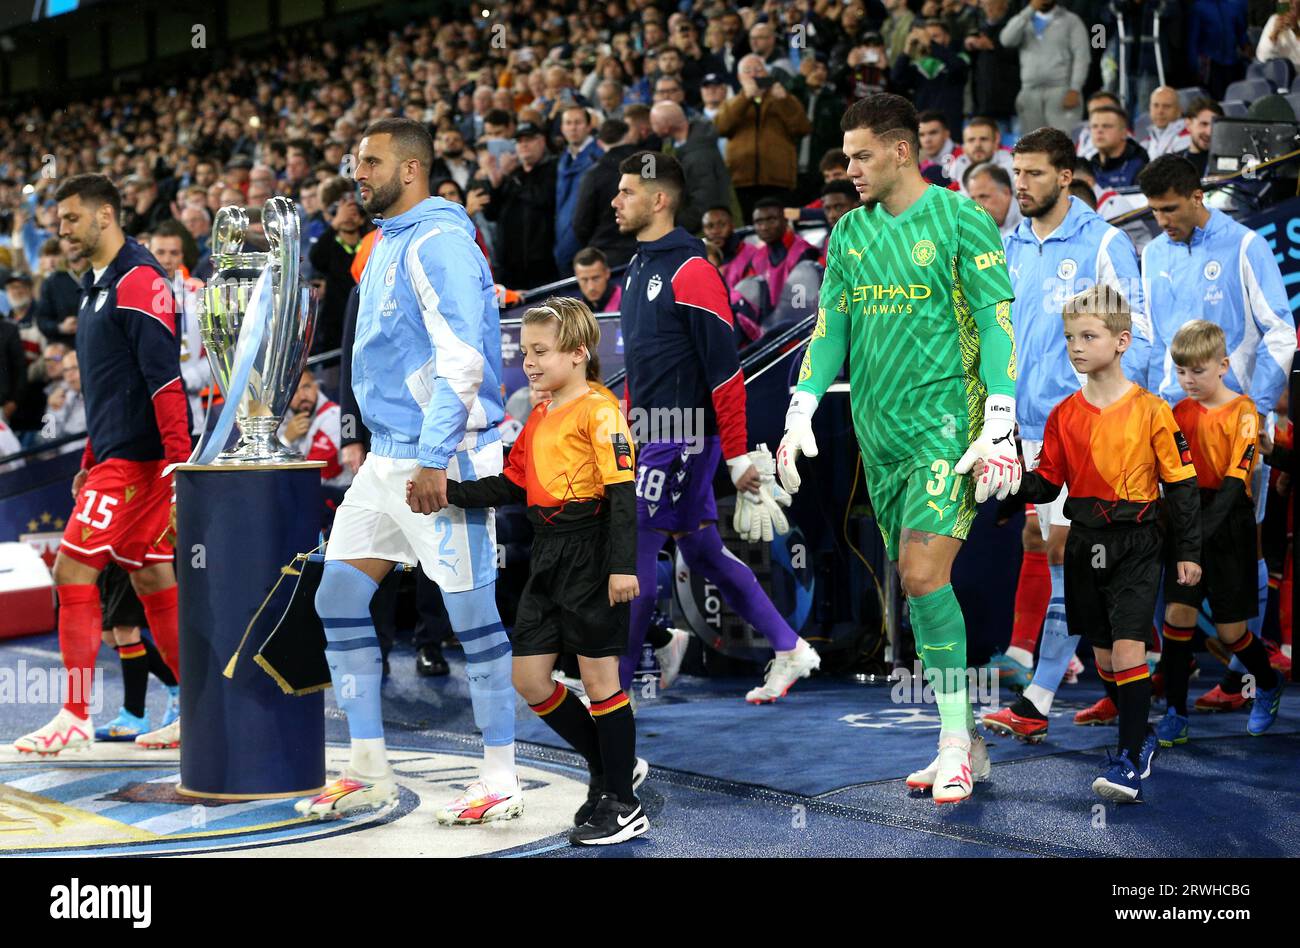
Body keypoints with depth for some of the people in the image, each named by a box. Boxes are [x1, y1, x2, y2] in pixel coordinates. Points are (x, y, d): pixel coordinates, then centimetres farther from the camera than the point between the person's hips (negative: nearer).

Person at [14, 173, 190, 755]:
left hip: (137, 457, -10)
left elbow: (165, 376, -20)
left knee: (74, 568, -9)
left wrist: (180, 460, -24)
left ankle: (76, 717, -3)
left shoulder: (139, 281, -13)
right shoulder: (96, 285, 18)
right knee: (151, 577, 10)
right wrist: (91, 460, 22)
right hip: (117, 456, 10)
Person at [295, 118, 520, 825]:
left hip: (441, 460, -10)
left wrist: (433, 461, -24)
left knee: (473, 615, -3)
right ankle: (369, 772, 16)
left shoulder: (438, 242, -13)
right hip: (387, 459, 10)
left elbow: (461, 360, -21)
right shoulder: (387, 243, 17)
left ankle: (501, 780, 8)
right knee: (338, 599, 8)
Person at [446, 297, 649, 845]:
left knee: (599, 677, -1)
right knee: (528, 677, 9)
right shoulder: (538, 417, 14)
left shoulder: (597, 410, -12)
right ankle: (611, 769, 25)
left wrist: (623, 565, -22)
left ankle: (623, 806, 12)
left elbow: (622, 490, -16)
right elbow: (513, 486, 17)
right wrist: (452, 491, 5)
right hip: (548, 556, 9)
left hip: (589, 556, -9)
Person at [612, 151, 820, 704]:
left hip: (683, 438, -9)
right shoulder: (638, 267, 13)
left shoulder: (691, 270, -15)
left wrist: (738, 456, -18)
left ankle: (613, 684, 4)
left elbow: (725, 368, -17)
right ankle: (790, 651, 22)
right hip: (652, 434, 9)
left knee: (635, 549, -5)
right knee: (701, 551, 13)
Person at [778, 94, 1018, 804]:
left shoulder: (960, 219, -4)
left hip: (946, 424, -6)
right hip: (879, 430, 6)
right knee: (917, 586, 7)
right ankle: (966, 746, 15)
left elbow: (997, 323, -8)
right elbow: (830, 327, 14)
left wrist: (998, 429, -15)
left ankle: (953, 740, -5)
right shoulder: (849, 231, 13)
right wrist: (799, 416, 3)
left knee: (922, 575, -17)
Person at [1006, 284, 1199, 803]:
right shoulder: (1064, 415, 5)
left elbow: (1180, 482, -2)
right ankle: (1140, 738, 29)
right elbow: (1046, 484, 9)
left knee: (1128, 648, -14)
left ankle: (1130, 760, -10)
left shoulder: (1149, 410, -7)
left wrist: (1187, 552, -2)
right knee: (1103, 653, 11)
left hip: (1136, 544, -5)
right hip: (1085, 544, 5)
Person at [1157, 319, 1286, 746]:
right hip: (1187, 523, 4)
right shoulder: (1181, 412, 7)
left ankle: (1268, 685, 33)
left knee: (1230, 630, 3)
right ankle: (1175, 715, 0)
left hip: (1229, 526, -4)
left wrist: (1208, 525, -31)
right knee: (1178, 612, -7)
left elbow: (1236, 478, -19)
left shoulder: (1242, 412, -10)